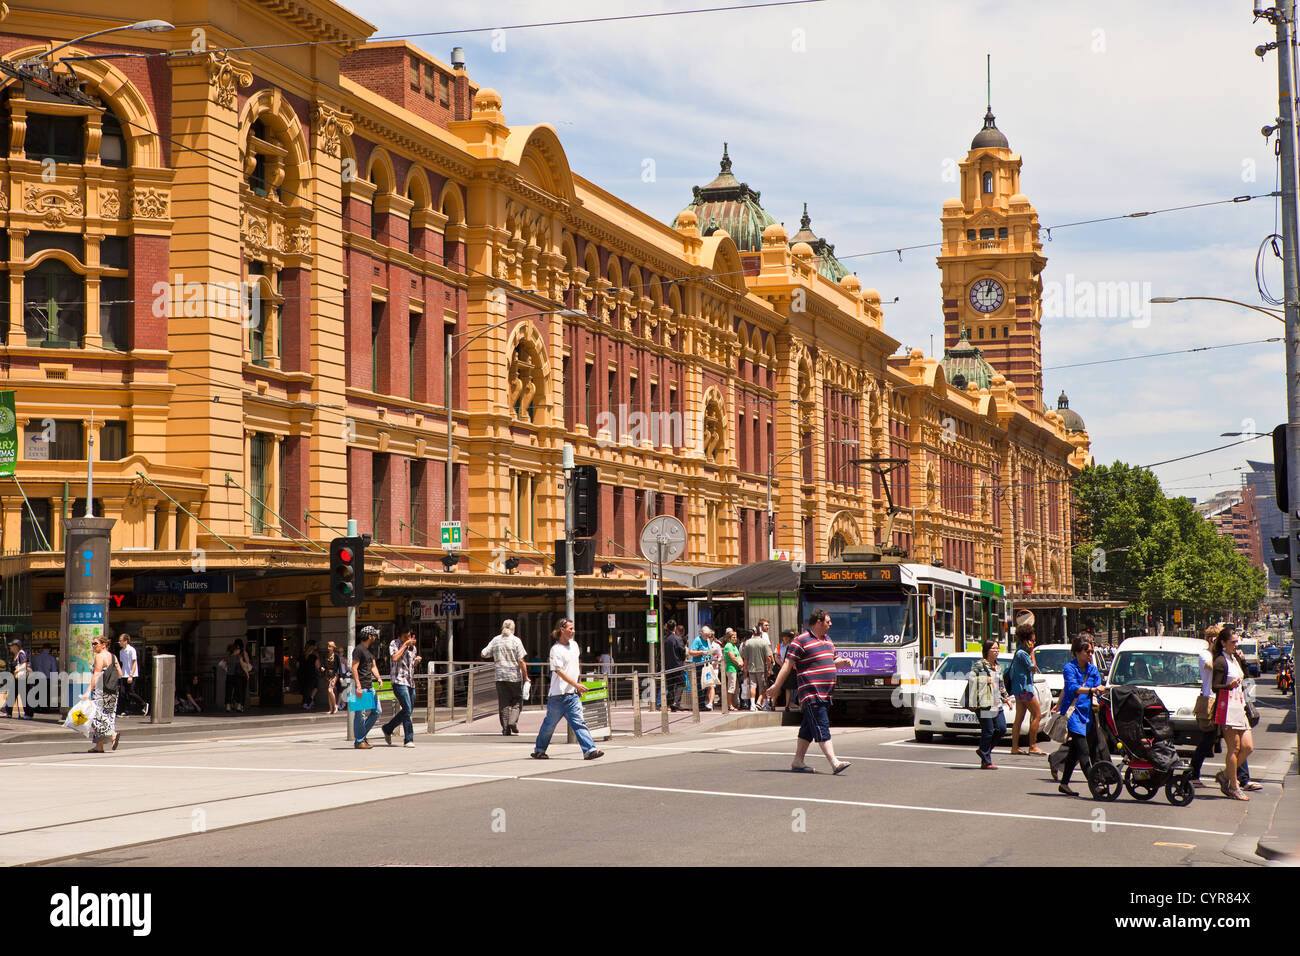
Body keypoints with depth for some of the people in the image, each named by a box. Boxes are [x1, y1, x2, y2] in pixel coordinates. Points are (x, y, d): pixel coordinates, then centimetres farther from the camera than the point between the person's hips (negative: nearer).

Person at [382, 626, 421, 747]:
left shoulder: (412, 647, 17)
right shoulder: (394, 644, -2)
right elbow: (395, 658, -20)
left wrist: (417, 661, 4)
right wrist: (405, 645, -14)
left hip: (410, 681, 7)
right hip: (399, 680, -7)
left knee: (409, 710, 9)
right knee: (407, 709, -16)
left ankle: (387, 729, 27)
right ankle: (409, 739, -13)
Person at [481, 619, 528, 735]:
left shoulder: (495, 640, 4)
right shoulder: (516, 641, -6)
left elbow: (483, 654, 5)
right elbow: (521, 661, -11)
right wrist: (526, 676, -4)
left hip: (500, 677, 3)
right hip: (515, 677, -3)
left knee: (503, 703, 6)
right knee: (517, 700, 12)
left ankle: (505, 729, 3)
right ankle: (513, 721, -7)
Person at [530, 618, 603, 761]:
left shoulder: (574, 645, 13)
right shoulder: (556, 649, -10)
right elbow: (559, 671, -18)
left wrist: (578, 689, 25)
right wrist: (576, 684, -27)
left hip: (573, 694, 6)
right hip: (558, 695, -6)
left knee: (578, 722, -5)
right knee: (550, 723, 6)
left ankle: (589, 750, -14)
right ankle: (539, 749, 22)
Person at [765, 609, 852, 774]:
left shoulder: (827, 641, 18)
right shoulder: (801, 641, -8)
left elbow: (832, 662, 29)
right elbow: (788, 665, -10)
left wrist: (842, 662, 6)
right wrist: (776, 686, -13)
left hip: (825, 695, 8)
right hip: (811, 694, -8)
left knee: (808, 729, 12)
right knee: (822, 728, -12)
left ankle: (798, 762, 18)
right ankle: (835, 764, -18)